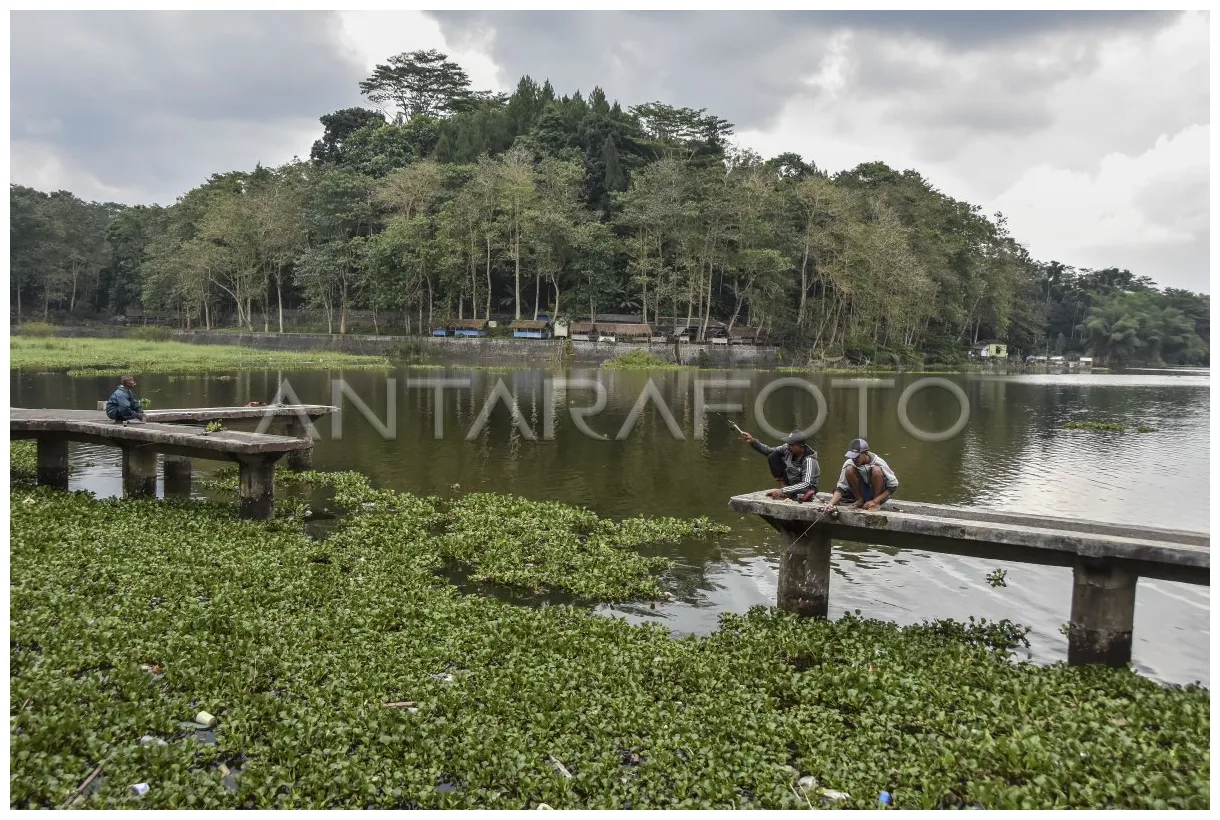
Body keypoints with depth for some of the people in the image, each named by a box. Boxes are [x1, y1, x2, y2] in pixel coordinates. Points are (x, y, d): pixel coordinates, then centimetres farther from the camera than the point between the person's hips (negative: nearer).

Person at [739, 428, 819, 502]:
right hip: (790, 482, 8)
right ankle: (784, 486, -14)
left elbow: (806, 484, -36)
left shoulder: (809, 460, -29)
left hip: (807, 488, -8)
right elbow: (770, 451, -5)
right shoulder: (787, 448, -13)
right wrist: (753, 441, -21)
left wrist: (783, 491, -42)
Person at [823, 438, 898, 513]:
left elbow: (893, 487, -19)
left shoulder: (879, 463, -23)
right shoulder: (849, 464, -18)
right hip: (861, 492, 2)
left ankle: (876, 503, -17)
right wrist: (831, 504, -36)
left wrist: (875, 501, -27)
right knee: (849, 469, -22)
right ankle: (860, 500, -9)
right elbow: (840, 488, -18)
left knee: (876, 470, -30)